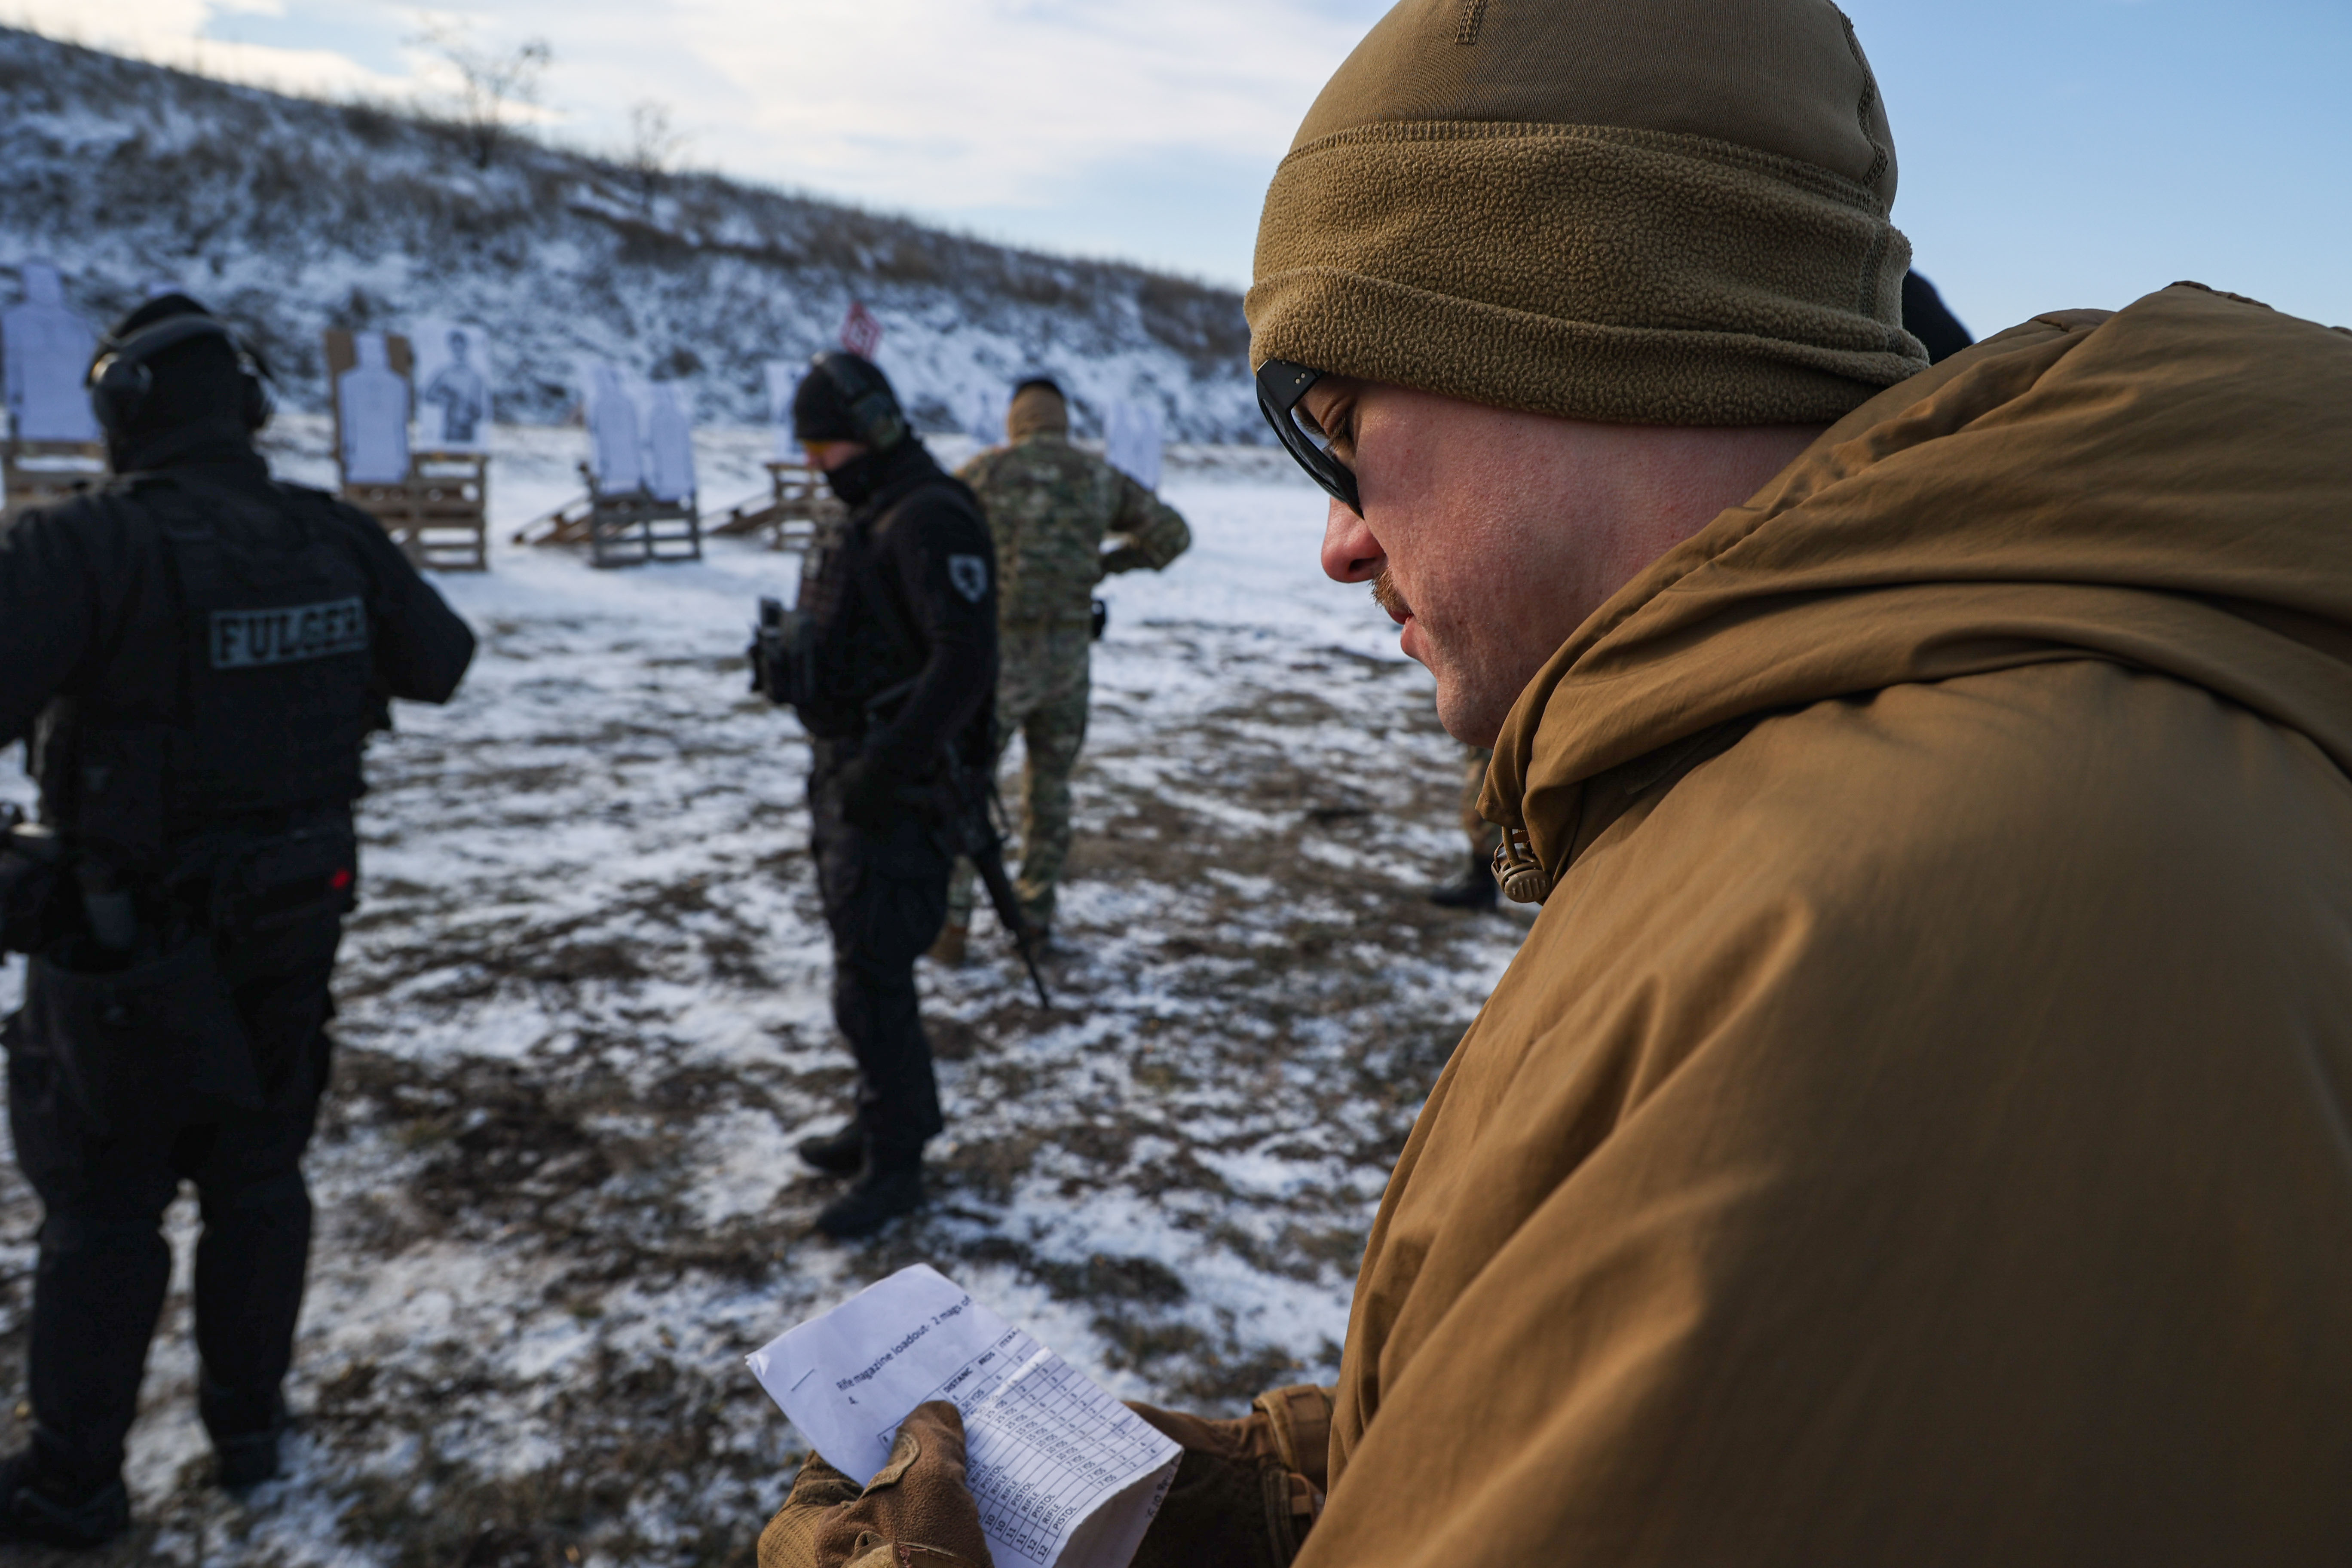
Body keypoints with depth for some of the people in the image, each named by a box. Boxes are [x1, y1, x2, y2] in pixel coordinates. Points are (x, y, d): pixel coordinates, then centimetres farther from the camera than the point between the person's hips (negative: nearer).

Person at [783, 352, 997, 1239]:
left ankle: (895, 1164, 9)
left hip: (896, 790, -10)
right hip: (843, 774, 10)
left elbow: (966, 659, -26)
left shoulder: (930, 519, -17)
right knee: (861, 956, 18)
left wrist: (887, 768, -26)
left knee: (871, 977, -5)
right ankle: (896, 1117, 33)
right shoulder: (856, 522, 15)